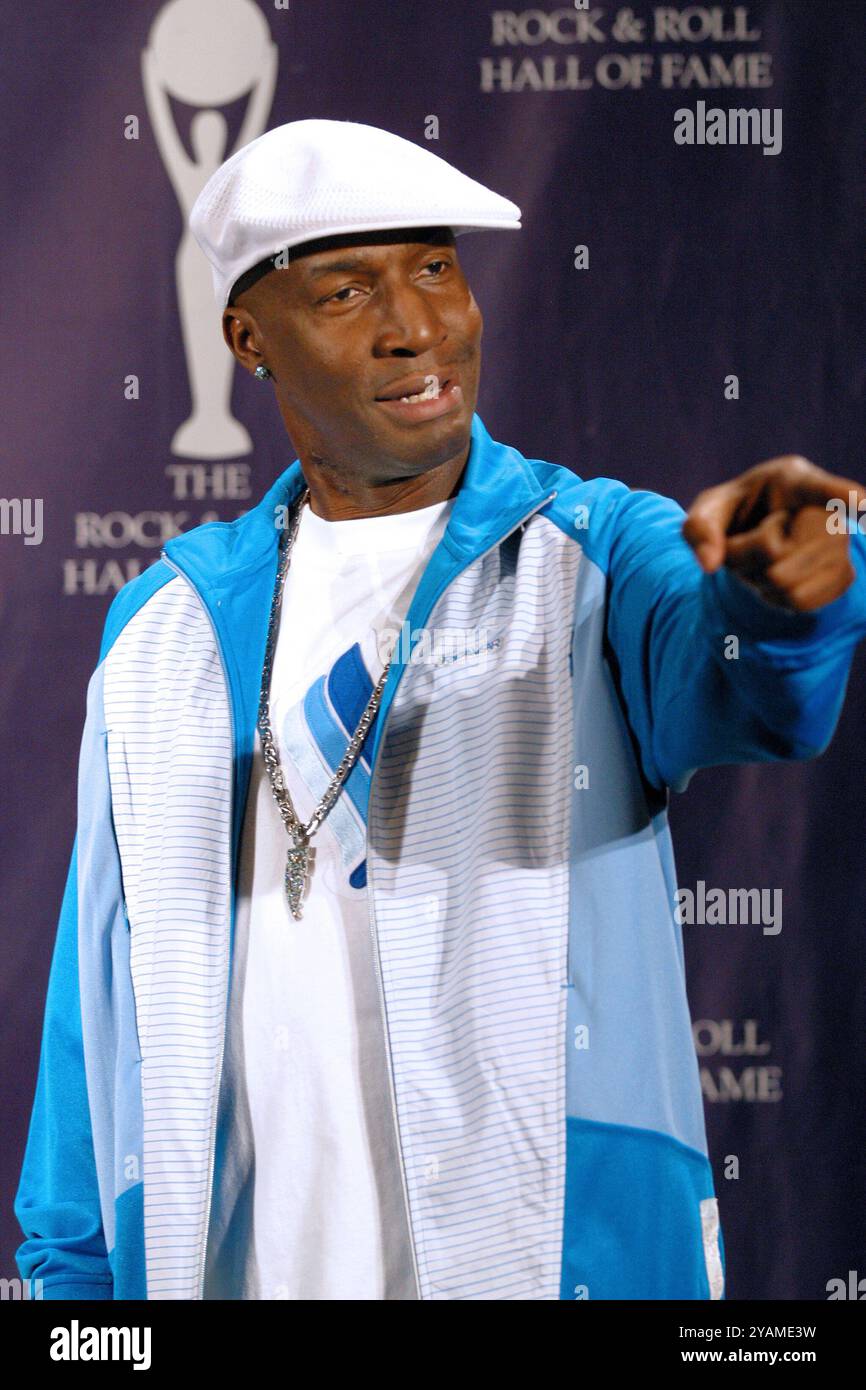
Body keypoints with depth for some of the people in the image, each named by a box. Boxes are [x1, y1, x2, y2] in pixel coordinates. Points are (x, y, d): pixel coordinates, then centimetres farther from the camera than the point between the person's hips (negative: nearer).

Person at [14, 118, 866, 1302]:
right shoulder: (171, 627, 9)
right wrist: (71, 1268, 10)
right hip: (245, 1261, 3)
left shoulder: (592, 558, -2)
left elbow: (733, 689, -25)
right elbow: (113, 975, 13)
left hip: (552, 1251, -3)